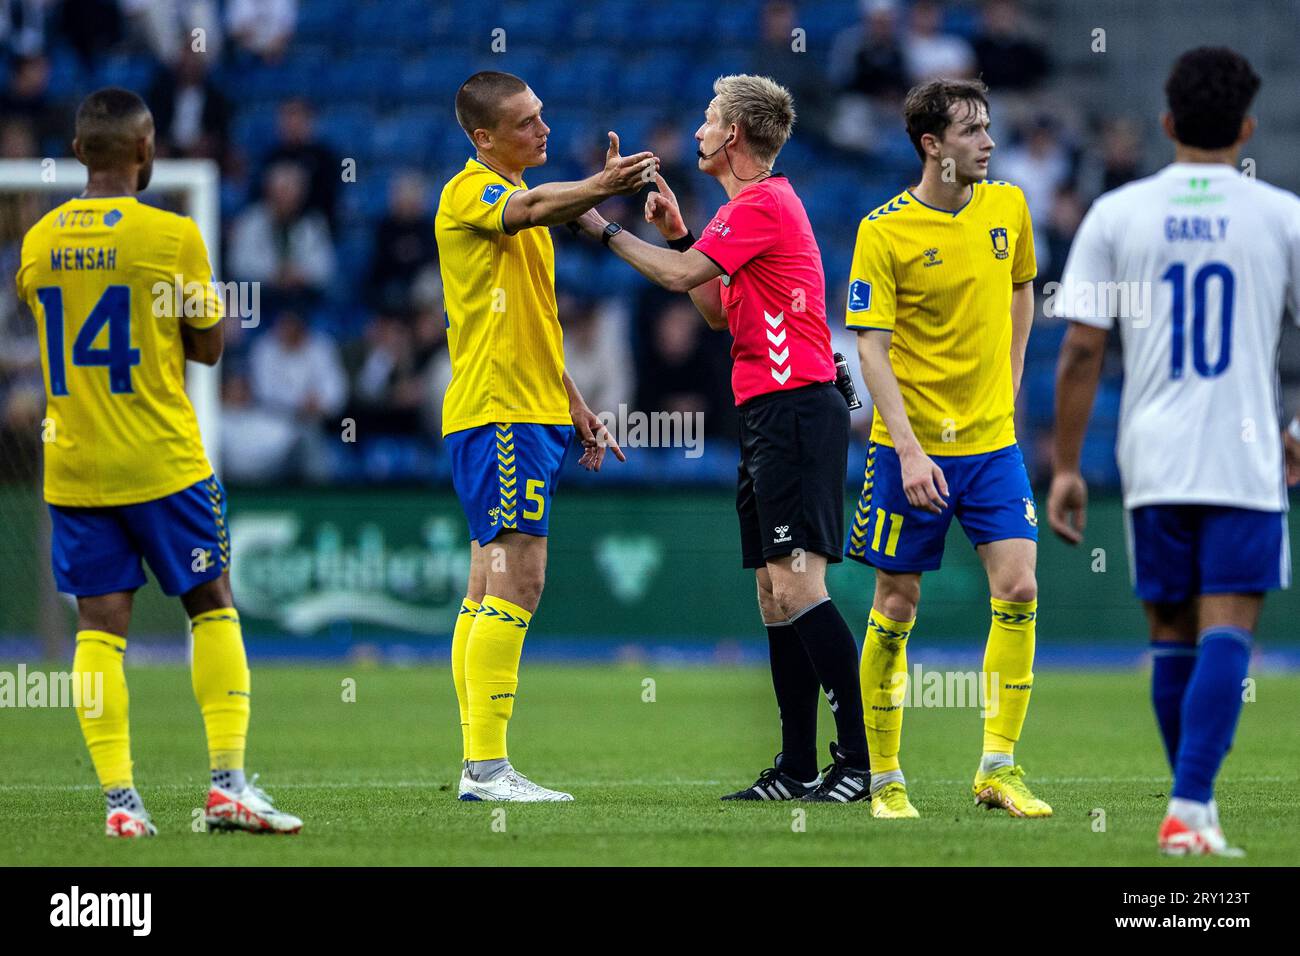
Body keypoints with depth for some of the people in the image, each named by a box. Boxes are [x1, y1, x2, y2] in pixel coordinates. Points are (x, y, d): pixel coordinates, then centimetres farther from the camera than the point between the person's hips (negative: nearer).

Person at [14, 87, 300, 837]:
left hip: (74, 466, 3)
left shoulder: (38, 242, 3)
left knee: (100, 626, 3)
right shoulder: (173, 235, -10)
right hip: (161, 463, -3)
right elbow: (208, 346, -2)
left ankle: (119, 798, -3)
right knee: (213, 607, 8)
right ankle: (228, 781, 1)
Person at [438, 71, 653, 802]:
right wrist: (598, 188, -52)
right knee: (516, 581, -14)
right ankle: (488, 765, -15)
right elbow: (532, 209, -34)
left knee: (490, 589, 9)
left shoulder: (517, 199, 21)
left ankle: (481, 767, 10)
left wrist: (576, 406, 24)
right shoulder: (471, 193, -9)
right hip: (498, 413, -10)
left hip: (533, 415, 10)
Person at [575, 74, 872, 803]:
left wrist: (605, 229, -4)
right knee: (775, 593, 8)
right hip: (768, 414, 11)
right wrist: (677, 231, 18)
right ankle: (797, 768, 10)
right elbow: (718, 310, 25)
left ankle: (858, 762, -17)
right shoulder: (752, 205, 20)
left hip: (795, 409, -11)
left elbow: (681, 276, -15)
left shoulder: (764, 204, -11)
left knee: (798, 585, -15)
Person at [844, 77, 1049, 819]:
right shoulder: (885, 231, -11)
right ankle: (885, 778, 12)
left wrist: (1008, 385, 13)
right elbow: (871, 348, -13)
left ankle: (999, 767, -2)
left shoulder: (1008, 207, 3)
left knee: (1018, 589, -9)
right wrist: (909, 450, -21)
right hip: (912, 445, -4)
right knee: (897, 605, 2)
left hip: (993, 439, 4)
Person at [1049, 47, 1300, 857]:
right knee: (1226, 635, -6)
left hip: (1153, 459, 2)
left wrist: (1066, 469, 5)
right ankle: (1189, 810, -20)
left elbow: (1081, 352, -1)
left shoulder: (1116, 214, 2)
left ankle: (1196, 800, 24)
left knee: (1172, 638, 13)